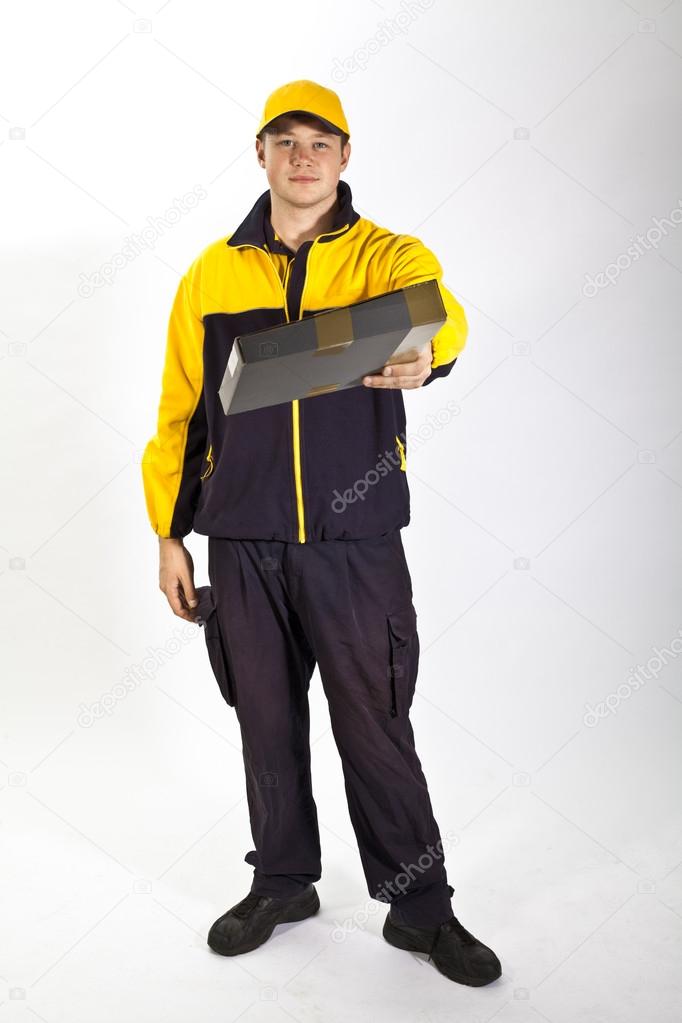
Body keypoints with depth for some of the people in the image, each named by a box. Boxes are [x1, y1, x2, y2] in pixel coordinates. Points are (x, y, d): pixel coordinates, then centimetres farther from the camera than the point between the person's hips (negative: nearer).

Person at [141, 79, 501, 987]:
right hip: (243, 547, 3)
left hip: (357, 545, -2)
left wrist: (422, 351, -49)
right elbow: (180, 411, 10)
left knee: (377, 732, 5)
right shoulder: (212, 274, 7)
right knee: (268, 725, 14)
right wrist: (169, 535, 8)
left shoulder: (388, 256, 0)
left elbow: (438, 309, -24)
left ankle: (419, 905, 24)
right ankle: (282, 883, 35)